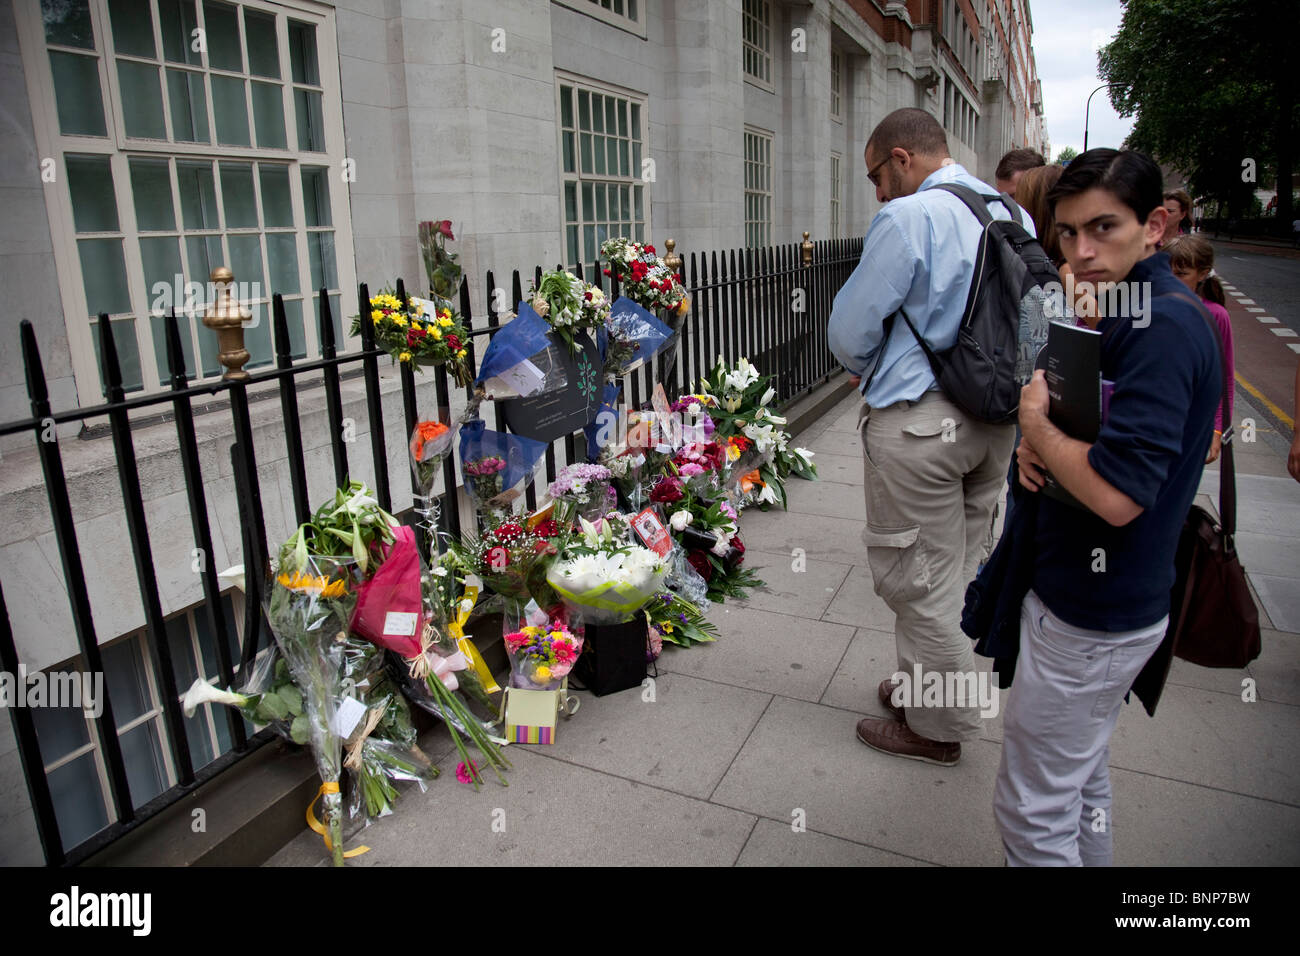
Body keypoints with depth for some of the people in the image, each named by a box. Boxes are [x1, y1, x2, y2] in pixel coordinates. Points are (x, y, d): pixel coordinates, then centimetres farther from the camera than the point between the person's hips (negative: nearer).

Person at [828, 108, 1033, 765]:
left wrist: (863, 370, 10)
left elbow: (850, 329, -13)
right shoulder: (1014, 214, 10)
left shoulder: (907, 218, -15)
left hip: (917, 422, -8)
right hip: (996, 419, 8)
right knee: (961, 570, 19)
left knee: (919, 580, 6)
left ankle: (936, 728, 21)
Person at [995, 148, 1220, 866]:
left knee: (1031, 811, 4)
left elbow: (1117, 494, -30)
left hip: (1093, 615, -10)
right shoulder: (1130, 313, 10)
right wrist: (1040, 446, -2)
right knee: (1081, 780, 25)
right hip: (1095, 598, 10)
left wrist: (1037, 423, -14)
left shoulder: (1164, 325, -23)